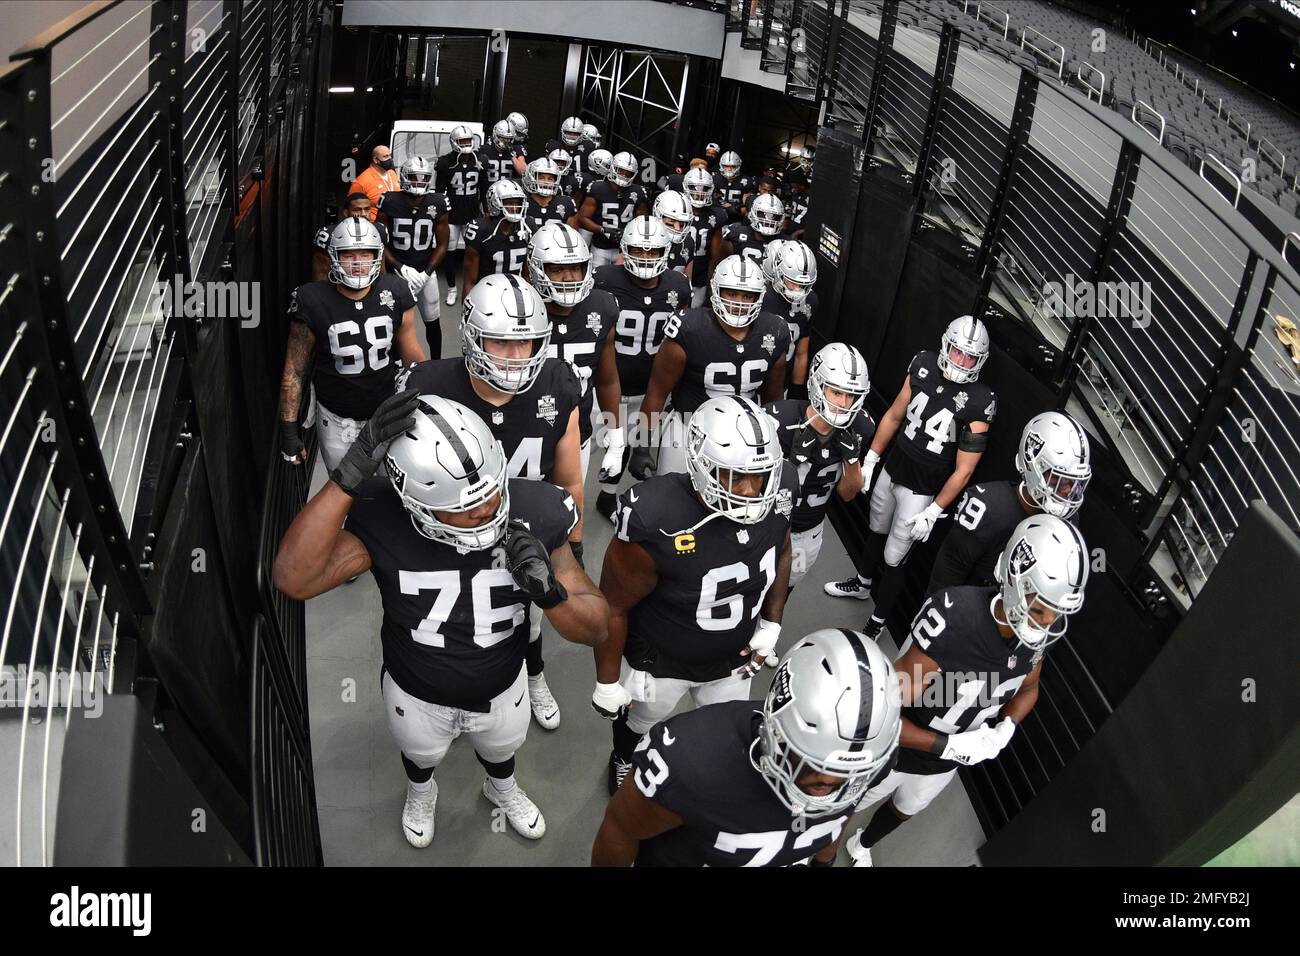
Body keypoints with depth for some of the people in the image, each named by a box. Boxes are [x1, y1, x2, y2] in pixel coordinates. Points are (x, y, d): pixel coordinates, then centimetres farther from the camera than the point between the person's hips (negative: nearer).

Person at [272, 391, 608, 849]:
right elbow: (294, 580, -49)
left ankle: (502, 789, 71)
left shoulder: (533, 514, -31)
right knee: (420, 756, 34)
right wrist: (350, 474, -57)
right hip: (416, 695, -1)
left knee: (501, 752, 34)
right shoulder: (383, 521, -34)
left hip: (502, 689, 1)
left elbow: (595, 629, -24)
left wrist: (550, 592, -46)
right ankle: (421, 793, 71)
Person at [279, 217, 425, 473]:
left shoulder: (395, 292, -8)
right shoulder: (312, 302, -15)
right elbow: (294, 370, -9)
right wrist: (289, 430, -10)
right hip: (337, 420, -1)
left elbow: (412, 355, 3)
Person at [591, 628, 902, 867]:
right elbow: (621, 828, -22)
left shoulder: (866, 756, -27)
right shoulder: (694, 762, -43)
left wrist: (823, 860, 15)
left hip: (786, 860, 4)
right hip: (679, 858, -3)